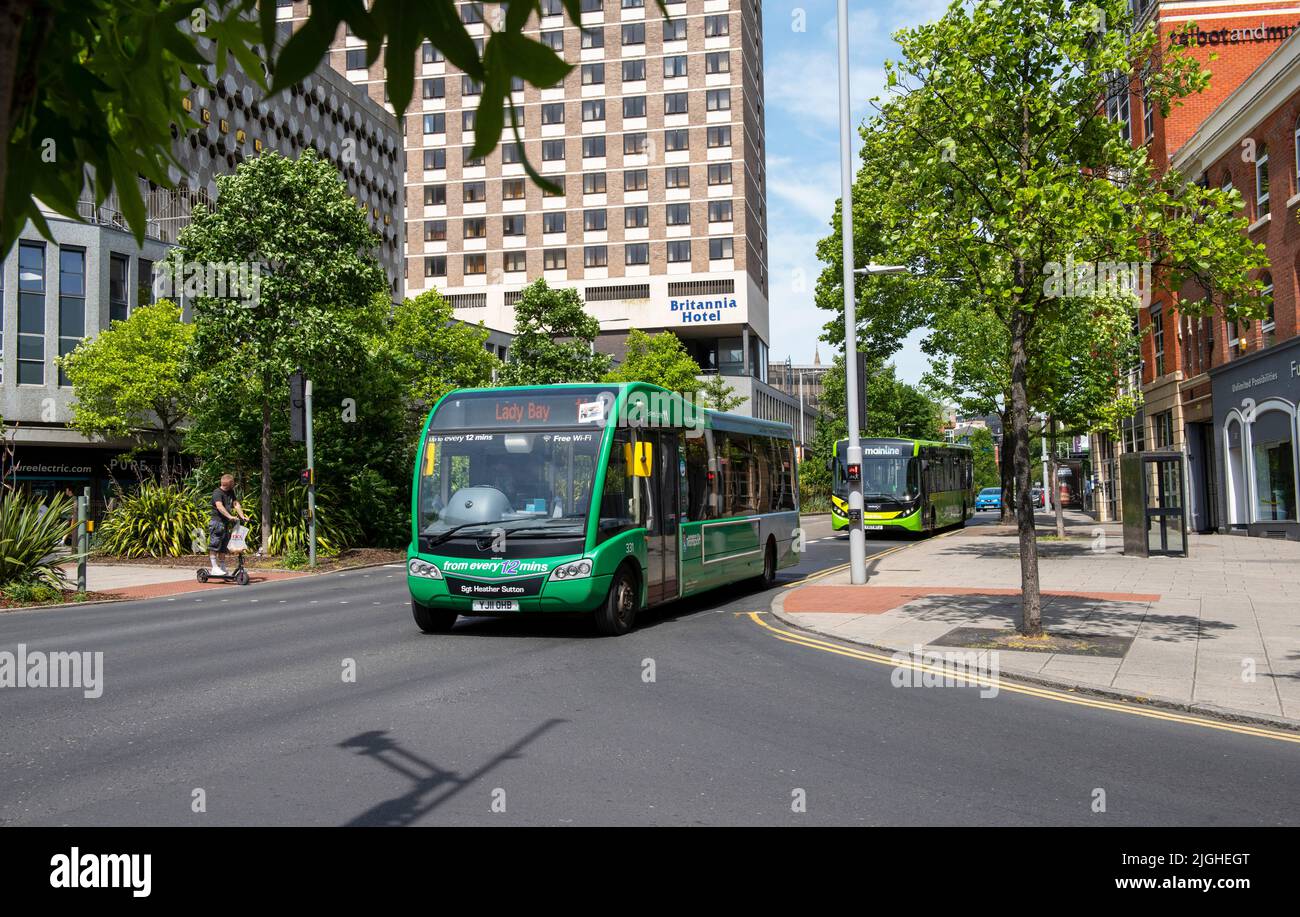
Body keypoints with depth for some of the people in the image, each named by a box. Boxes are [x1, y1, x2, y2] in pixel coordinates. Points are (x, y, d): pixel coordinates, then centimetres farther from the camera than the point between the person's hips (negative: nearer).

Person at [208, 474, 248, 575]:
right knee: (214, 545, -8)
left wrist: (242, 516, -3)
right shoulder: (217, 492, -11)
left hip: (226, 523, 9)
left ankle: (222, 567, 19)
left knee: (223, 547, 13)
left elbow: (236, 504, 11)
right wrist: (230, 516, -36)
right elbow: (219, 506, -25)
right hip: (217, 522, -9)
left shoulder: (231, 492, 16)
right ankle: (214, 568, -7)